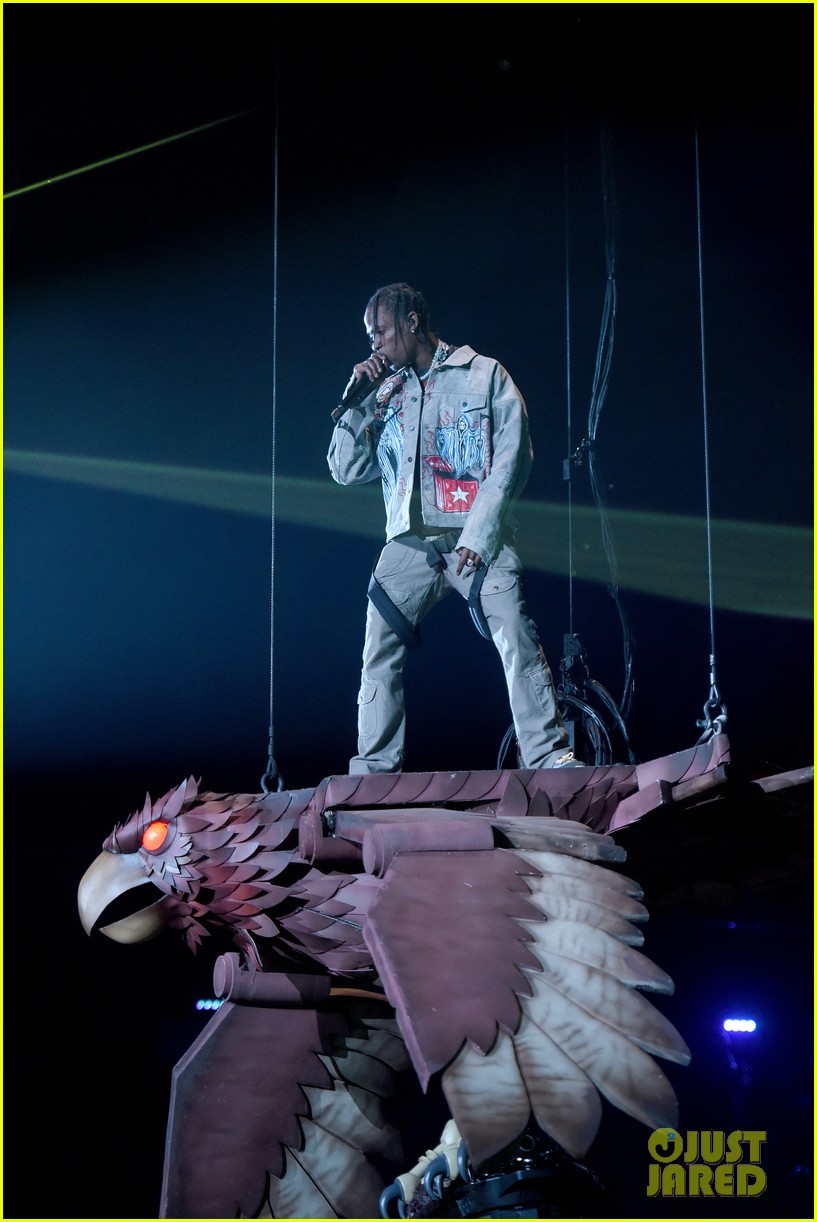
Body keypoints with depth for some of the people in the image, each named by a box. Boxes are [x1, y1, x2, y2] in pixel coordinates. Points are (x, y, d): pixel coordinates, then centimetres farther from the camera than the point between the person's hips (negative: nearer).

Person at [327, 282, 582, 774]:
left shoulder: (485, 374, 7)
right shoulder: (383, 392, 18)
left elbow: (513, 454, -3)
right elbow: (345, 470, 15)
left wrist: (479, 532, -12)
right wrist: (355, 400, 4)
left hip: (478, 539, -4)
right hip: (409, 544, 4)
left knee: (518, 639, -18)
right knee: (379, 653, -4)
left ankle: (550, 757, -17)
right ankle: (373, 770, 1)